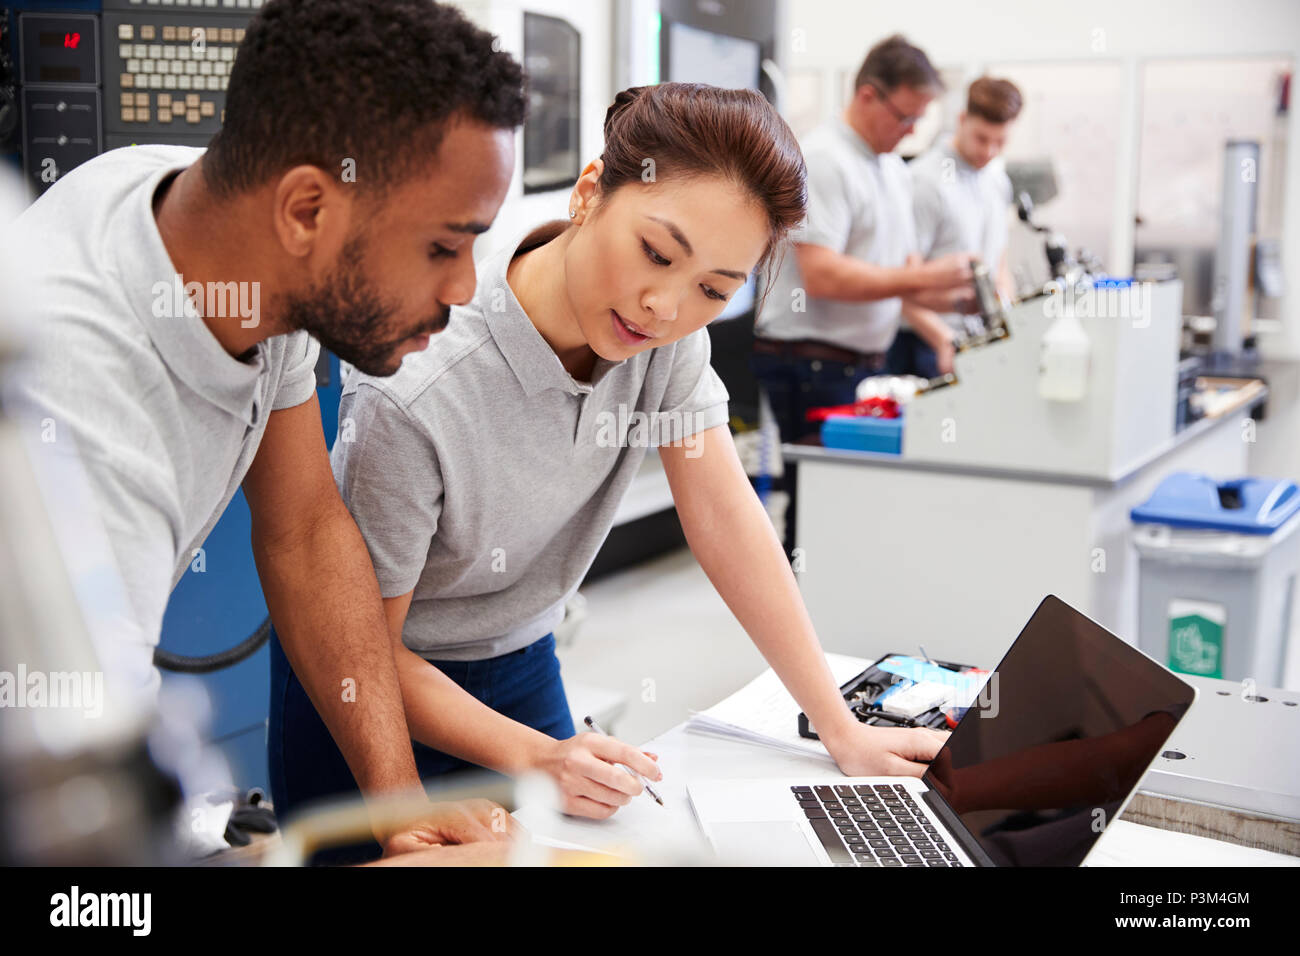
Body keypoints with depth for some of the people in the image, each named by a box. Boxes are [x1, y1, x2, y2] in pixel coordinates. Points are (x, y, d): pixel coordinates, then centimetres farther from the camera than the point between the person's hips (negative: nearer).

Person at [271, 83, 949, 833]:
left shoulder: (668, 334, -17)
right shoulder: (415, 398, -34)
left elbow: (723, 517, -16)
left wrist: (843, 732, -17)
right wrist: (529, 756, -33)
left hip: (520, 662, 5)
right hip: (387, 690, -4)